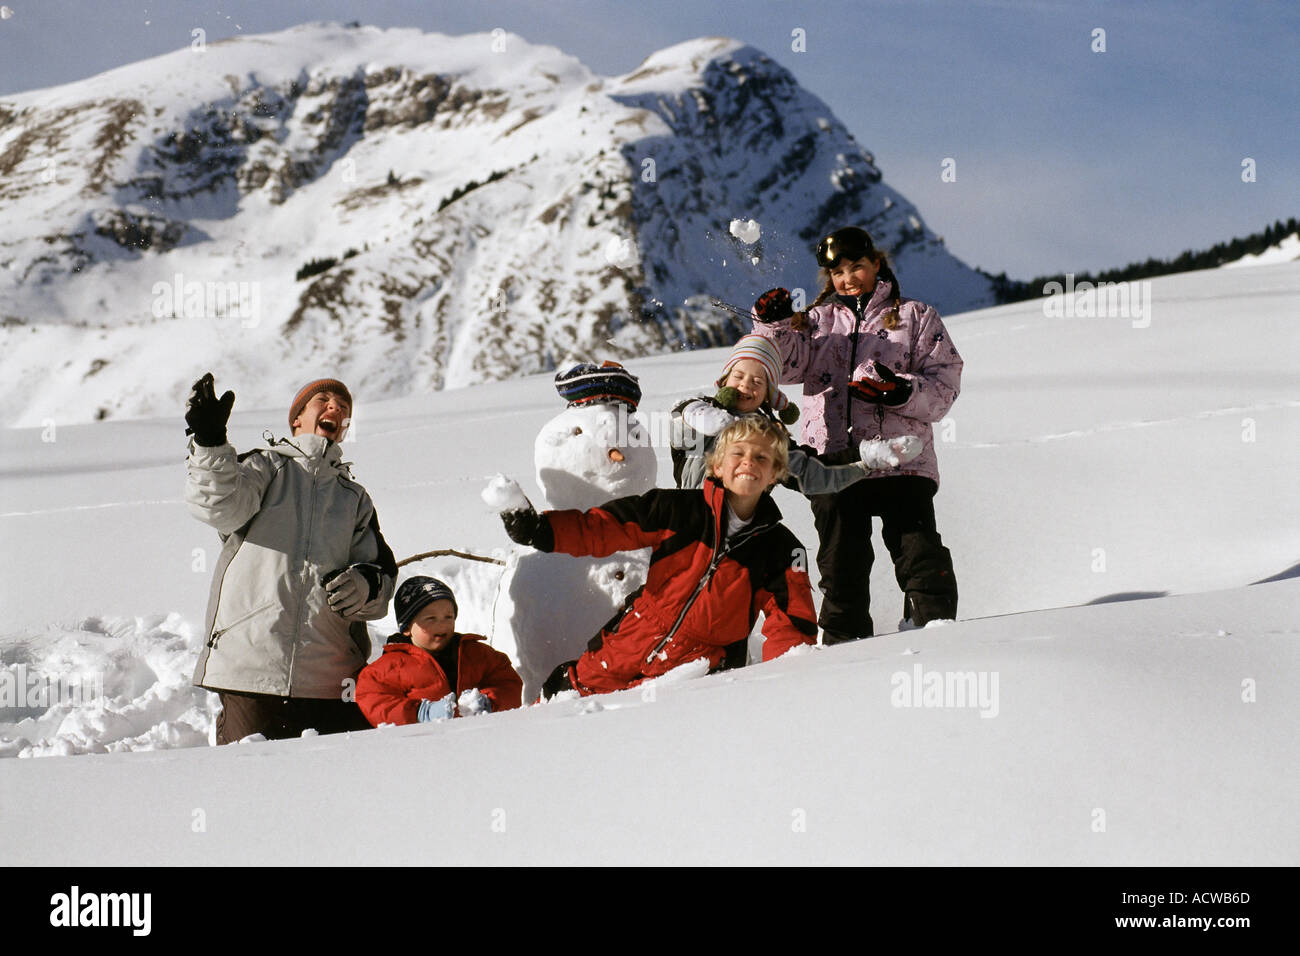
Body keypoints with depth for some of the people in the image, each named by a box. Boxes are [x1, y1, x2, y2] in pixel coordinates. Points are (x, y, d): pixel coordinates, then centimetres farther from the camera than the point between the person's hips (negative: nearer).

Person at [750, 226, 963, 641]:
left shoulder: (916, 317, 11)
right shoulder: (818, 321, 18)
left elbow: (944, 384, 3)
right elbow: (787, 363, 2)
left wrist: (901, 391, -16)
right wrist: (773, 326, -16)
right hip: (832, 462, 2)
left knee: (922, 560, -10)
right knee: (842, 566, 6)